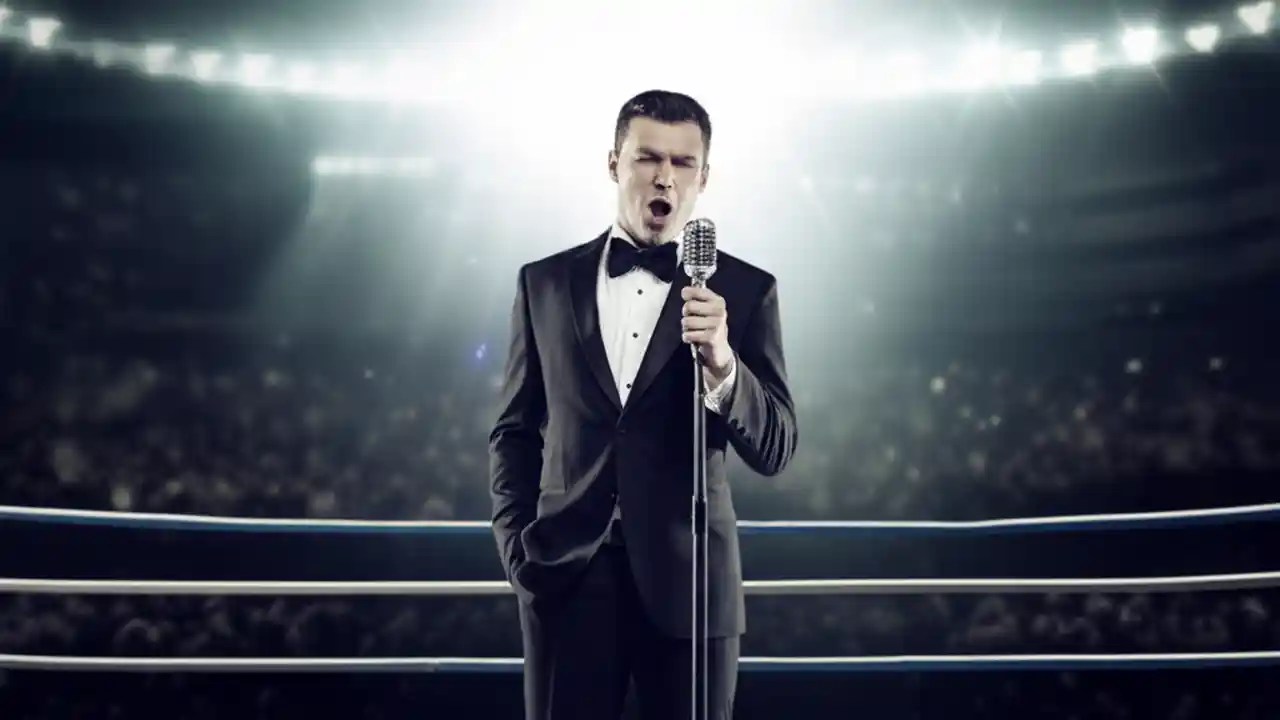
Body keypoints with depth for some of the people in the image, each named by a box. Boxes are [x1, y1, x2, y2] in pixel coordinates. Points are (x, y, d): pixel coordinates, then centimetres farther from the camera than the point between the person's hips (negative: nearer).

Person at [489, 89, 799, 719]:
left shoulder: (744, 290, 1)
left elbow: (775, 449, -4)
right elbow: (514, 432, 13)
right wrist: (517, 548, 2)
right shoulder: (546, 283, 7)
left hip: (689, 579, -1)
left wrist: (722, 363, -21)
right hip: (566, 576, 1)